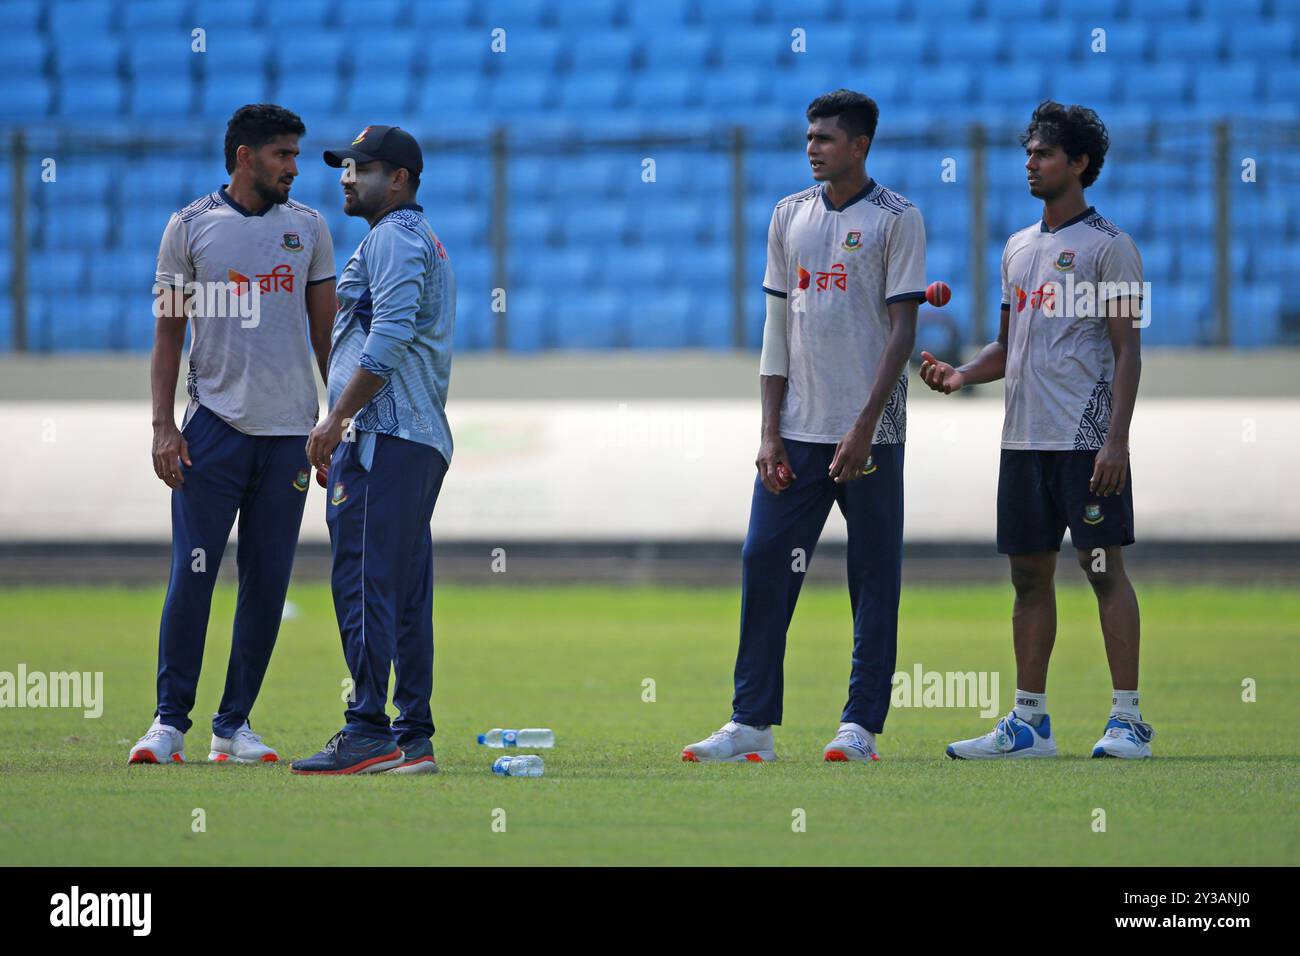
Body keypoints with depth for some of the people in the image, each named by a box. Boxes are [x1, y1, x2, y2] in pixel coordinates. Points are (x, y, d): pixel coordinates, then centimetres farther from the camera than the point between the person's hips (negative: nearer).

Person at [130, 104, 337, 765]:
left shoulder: (308, 227, 10)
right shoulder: (190, 227, 2)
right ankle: (169, 721, 0)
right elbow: (168, 333, 3)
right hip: (214, 425, -3)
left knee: (267, 583, 3)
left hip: (289, 431, 3)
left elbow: (325, 332, 12)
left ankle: (234, 725, 10)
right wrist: (162, 425, -6)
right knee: (192, 574, -8)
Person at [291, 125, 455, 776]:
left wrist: (337, 419, -20)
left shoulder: (396, 235, -6)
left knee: (363, 580, -14)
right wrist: (341, 432, 22)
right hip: (423, 441, 11)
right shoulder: (420, 241, 26)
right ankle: (413, 740, 8)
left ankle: (367, 732, -19)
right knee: (406, 593, 9)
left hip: (383, 433, -11)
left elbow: (389, 338, -19)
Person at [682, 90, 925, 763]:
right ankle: (752, 724, 5)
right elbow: (777, 327, 12)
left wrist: (865, 425, -15)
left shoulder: (896, 219, -2)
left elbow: (902, 330, -7)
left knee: (874, 576, -1)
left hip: (870, 434, -5)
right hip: (797, 431, 5)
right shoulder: (790, 216, 12)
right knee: (764, 564, 1)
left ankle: (861, 725, 4)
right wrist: (770, 432, 4)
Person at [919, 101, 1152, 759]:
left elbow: (1126, 349, -9)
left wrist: (1115, 440, -17)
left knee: (1102, 564, -7)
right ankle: (1028, 722, 11)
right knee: (1029, 572, 7)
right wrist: (960, 375, 3)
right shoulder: (1018, 249, 17)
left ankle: (1128, 718, -5)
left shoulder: (1107, 245, -5)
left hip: (1087, 438, -7)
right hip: (1023, 435, 7)